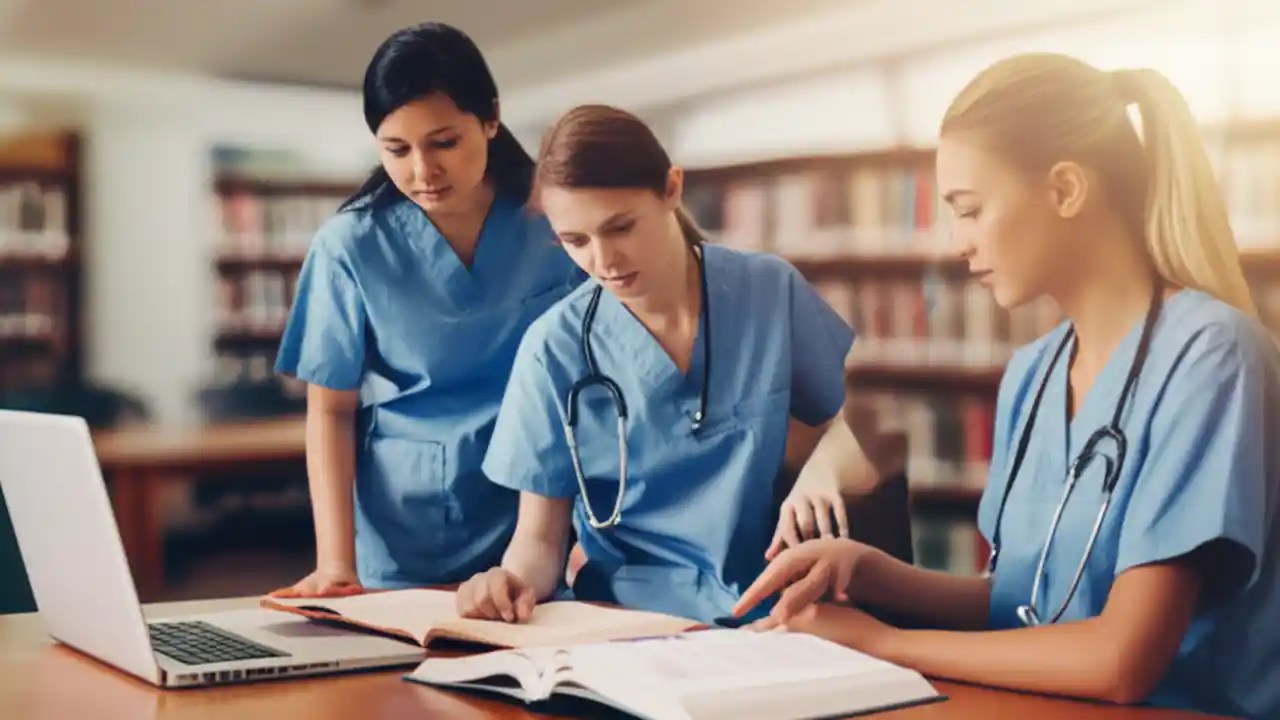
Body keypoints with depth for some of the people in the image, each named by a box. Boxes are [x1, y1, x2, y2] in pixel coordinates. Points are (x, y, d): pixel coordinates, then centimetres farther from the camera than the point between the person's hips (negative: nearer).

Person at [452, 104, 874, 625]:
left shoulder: (772, 293, -3)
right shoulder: (554, 348, -7)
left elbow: (838, 426, 11)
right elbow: (540, 539, -1)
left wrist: (822, 471, -12)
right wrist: (516, 580, -24)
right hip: (627, 617, -1)